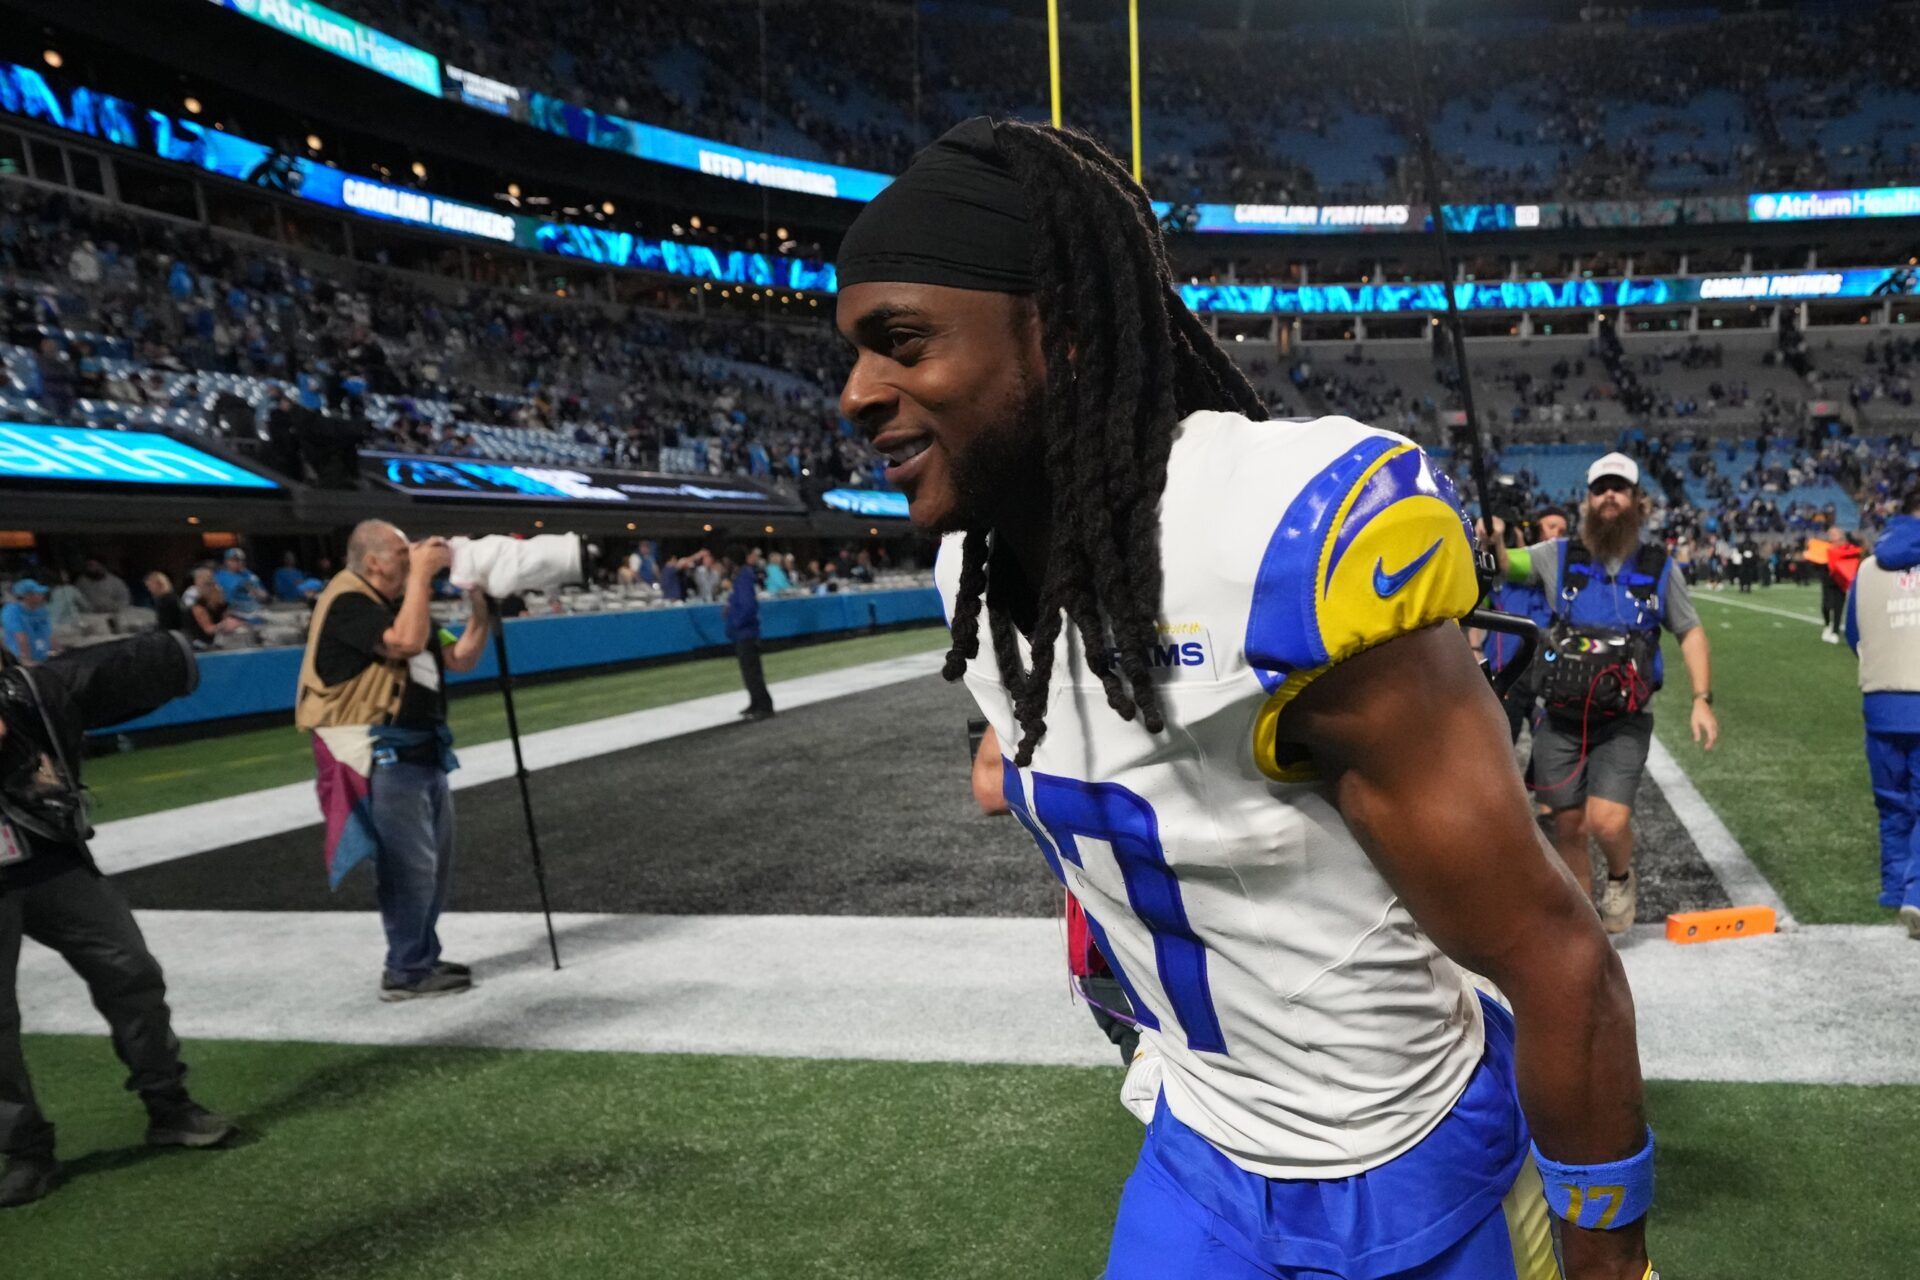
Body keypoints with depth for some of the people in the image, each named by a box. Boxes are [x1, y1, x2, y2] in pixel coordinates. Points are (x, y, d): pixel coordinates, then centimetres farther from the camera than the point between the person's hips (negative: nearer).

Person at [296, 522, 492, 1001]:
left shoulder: (398, 604, 16)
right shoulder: (348, 602, -13)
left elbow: (460, 659, 15)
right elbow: (406, 642, -29)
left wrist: (479, 610, 1)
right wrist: (422, 573, -21)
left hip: (423, 753, 10)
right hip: (383, 757, -10)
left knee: (436, 863, 15)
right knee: (410, 866, -7)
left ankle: (425, 959, 26)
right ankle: (405, 972, 3)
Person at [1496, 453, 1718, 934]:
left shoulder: (1659, 567, 5)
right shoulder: (1560, 556, 3)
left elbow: (1691, 632, 10)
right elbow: (1506, 565, -7)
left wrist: (1702, 699, -1)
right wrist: (1492, 542, -30)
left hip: (1624, 723, -1)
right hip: (1561, 721, 1)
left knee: (1607, 822, -17)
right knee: (1568, 827, 7)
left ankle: (1621, 877, 18)